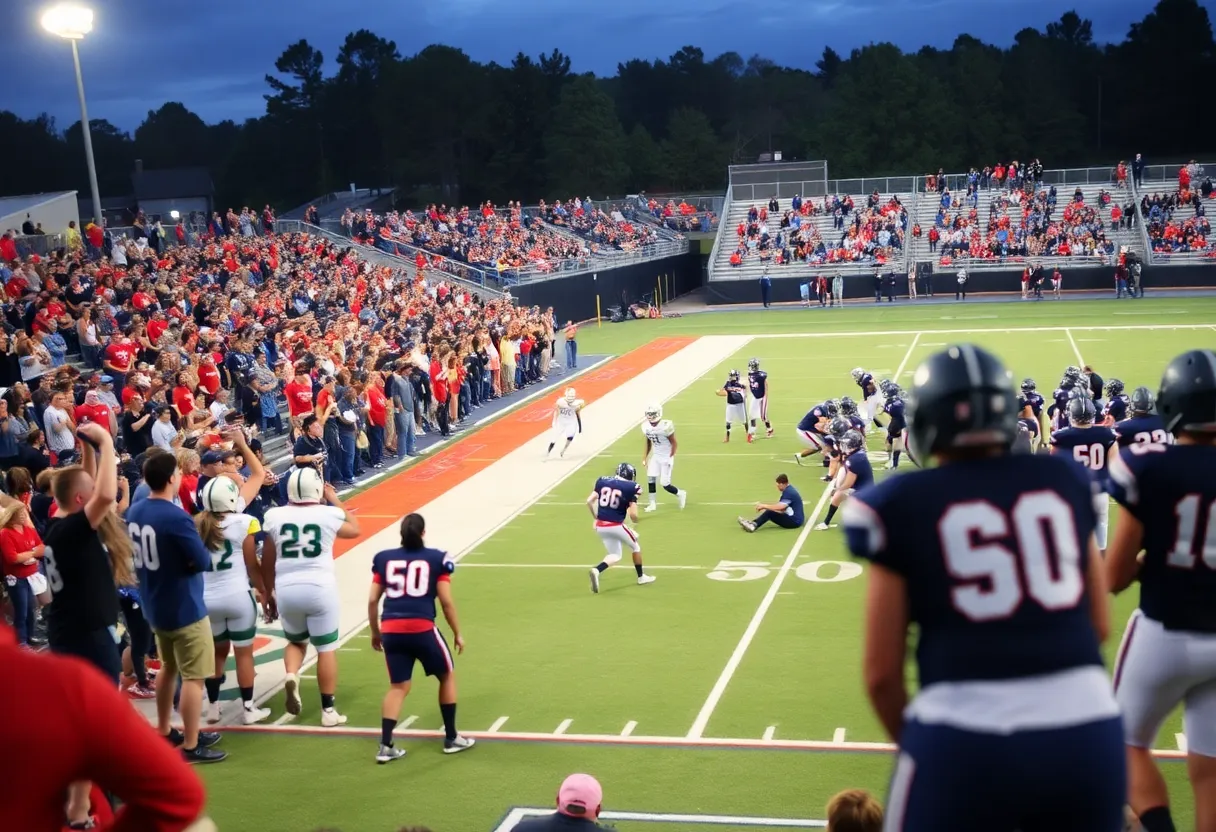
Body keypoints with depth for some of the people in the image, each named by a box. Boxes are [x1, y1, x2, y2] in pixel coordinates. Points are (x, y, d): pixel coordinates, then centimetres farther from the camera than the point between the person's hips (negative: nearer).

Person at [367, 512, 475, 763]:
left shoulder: (384, 559, 12)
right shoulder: (436, 558, 4)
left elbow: (372, 601, 10)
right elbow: (446, 602, 1)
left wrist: (375, 632, 24)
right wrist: (457, 633, 12)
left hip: (390, 630, 3)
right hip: (421, 628, -3)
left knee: (398, 686, 16)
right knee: (447, 676, 19)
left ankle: (385, 746, 6)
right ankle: (451, 738, 24)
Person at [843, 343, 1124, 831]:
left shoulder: (902, 505, -1)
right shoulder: (1066, 481, 8)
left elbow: (882, 671, 1)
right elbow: (1099, 626, 16)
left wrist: (910, 742, 18)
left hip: (967, 737, -3)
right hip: (1086, 728, 3)